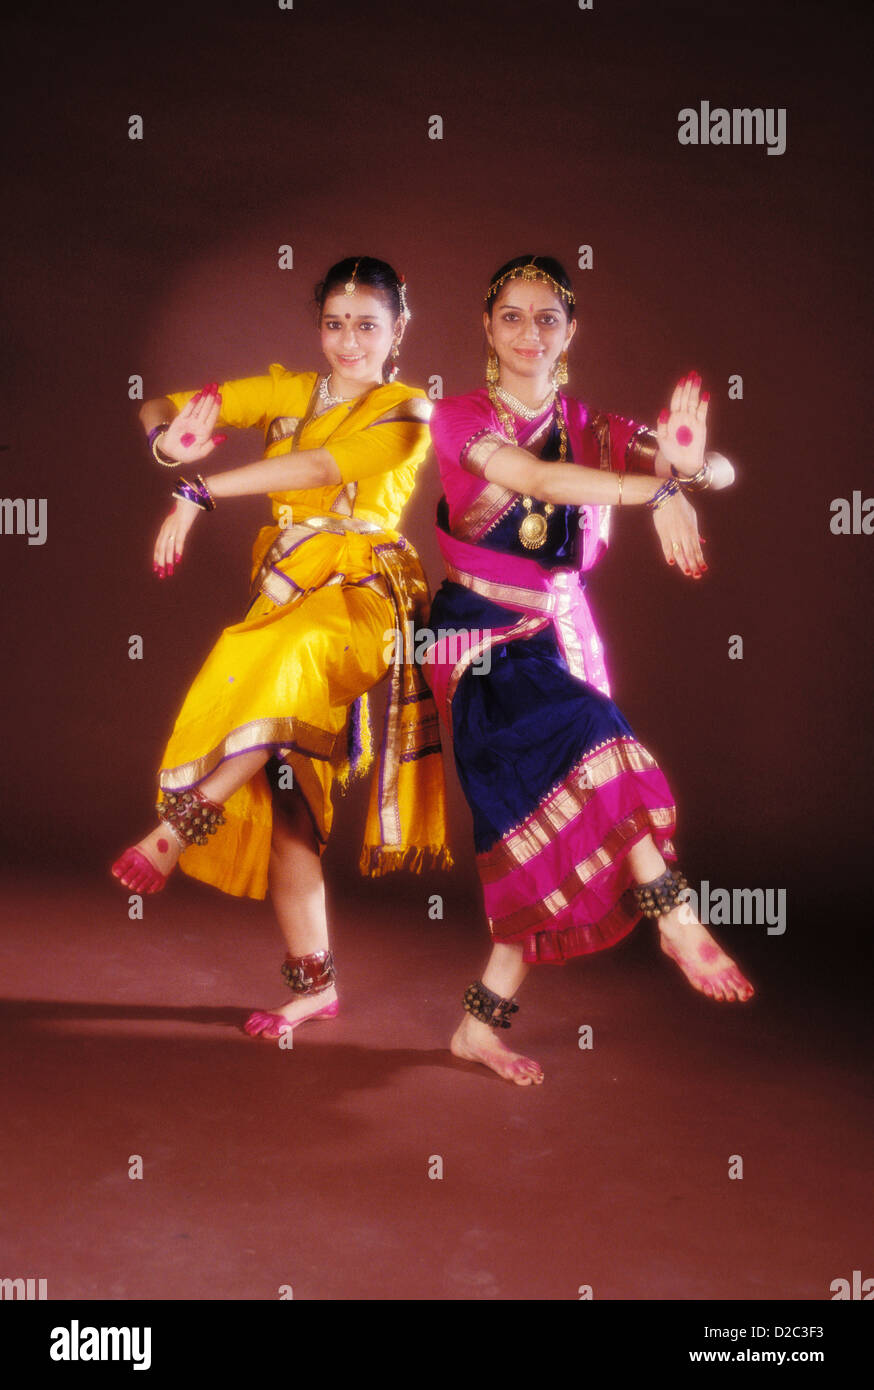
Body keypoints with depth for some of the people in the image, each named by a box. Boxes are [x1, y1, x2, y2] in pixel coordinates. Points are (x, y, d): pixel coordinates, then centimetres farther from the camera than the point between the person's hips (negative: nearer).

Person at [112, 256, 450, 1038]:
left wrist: (202, 493, -25)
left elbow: (323, 466, -17)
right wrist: (168, 434, -13)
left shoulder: (406, 411, 2)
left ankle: (183, 825, -25)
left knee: (285, 666, -39)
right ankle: (312, 979, 9)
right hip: (286, 598, 5)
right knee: (282, 781, -1)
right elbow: (162, 408, 13)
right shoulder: (290, 393, 16)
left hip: (360, 598, -4)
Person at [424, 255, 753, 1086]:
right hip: (482, 642, -4)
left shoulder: (589, 428, 6)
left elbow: (723, 472, -7)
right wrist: (654, 490, -41)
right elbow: (533, 475, -26)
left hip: (561, 635, 4)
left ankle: (482, 1022, 10)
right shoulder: (461, 419, -4)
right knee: (593, 740, -30)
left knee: (553, 831, -1)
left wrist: (689, 465, -33)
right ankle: (676, 920, -22)